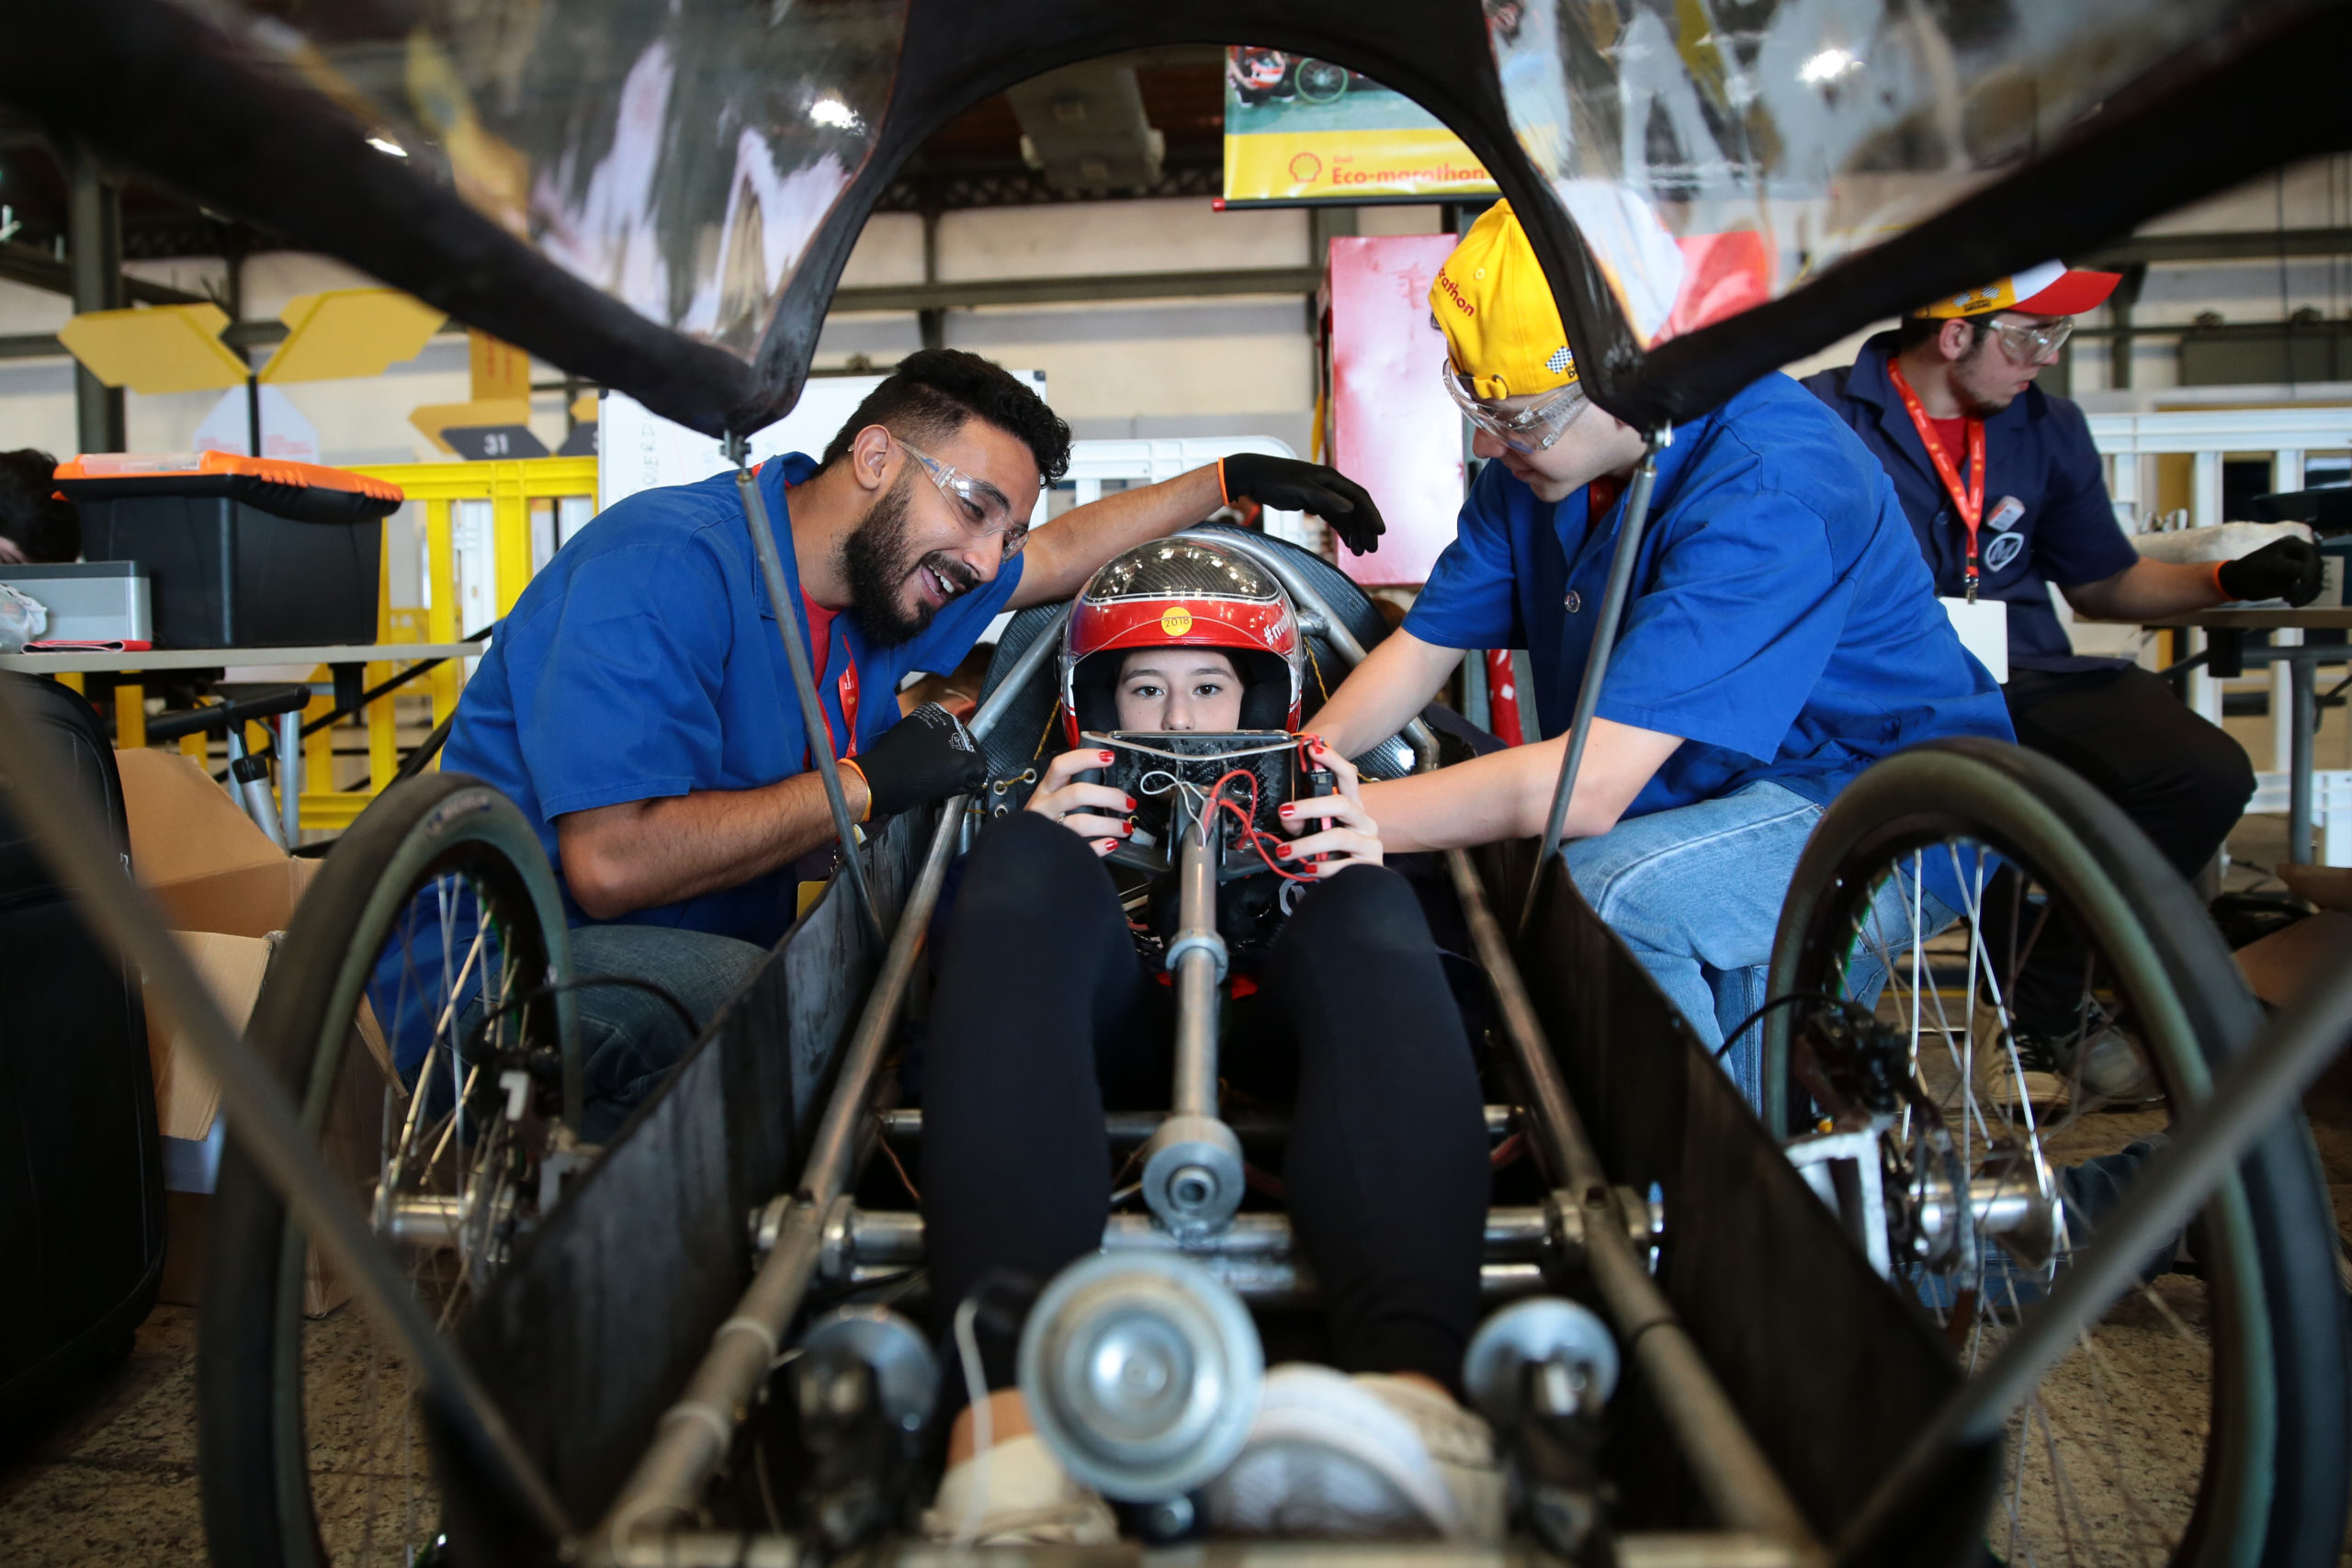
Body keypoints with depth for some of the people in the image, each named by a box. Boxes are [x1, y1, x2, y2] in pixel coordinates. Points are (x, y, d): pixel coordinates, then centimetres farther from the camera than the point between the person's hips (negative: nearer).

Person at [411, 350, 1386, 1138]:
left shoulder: (883, 572, 6)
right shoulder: (673, 564, -21)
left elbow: (1066, 556, 25)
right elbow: (612, 865, -31)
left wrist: (1234, 482, 27)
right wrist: (865, 787, -21)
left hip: (713, 966, 8)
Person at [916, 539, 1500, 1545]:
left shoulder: (1308, 803, 37)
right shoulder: (1072, 802, 35)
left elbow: (1383, 962, 18)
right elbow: (979, 958, 15)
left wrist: (1363, 877, -3)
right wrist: (1042, 858, -4)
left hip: (1266, 1045, 1)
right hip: (1108, 1046, 0)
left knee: (1368, 907, -27)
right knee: (1025, 857, -24)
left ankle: (1416, 1399, -57)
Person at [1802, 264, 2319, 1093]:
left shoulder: (2047, 427, 16)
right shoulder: (1823, 416, -2)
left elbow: (2106, 582, 25)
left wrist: (2230, 579, 10)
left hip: (2027, 680, 6)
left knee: (2208, 775, -18)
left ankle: (2049, 999, 2)